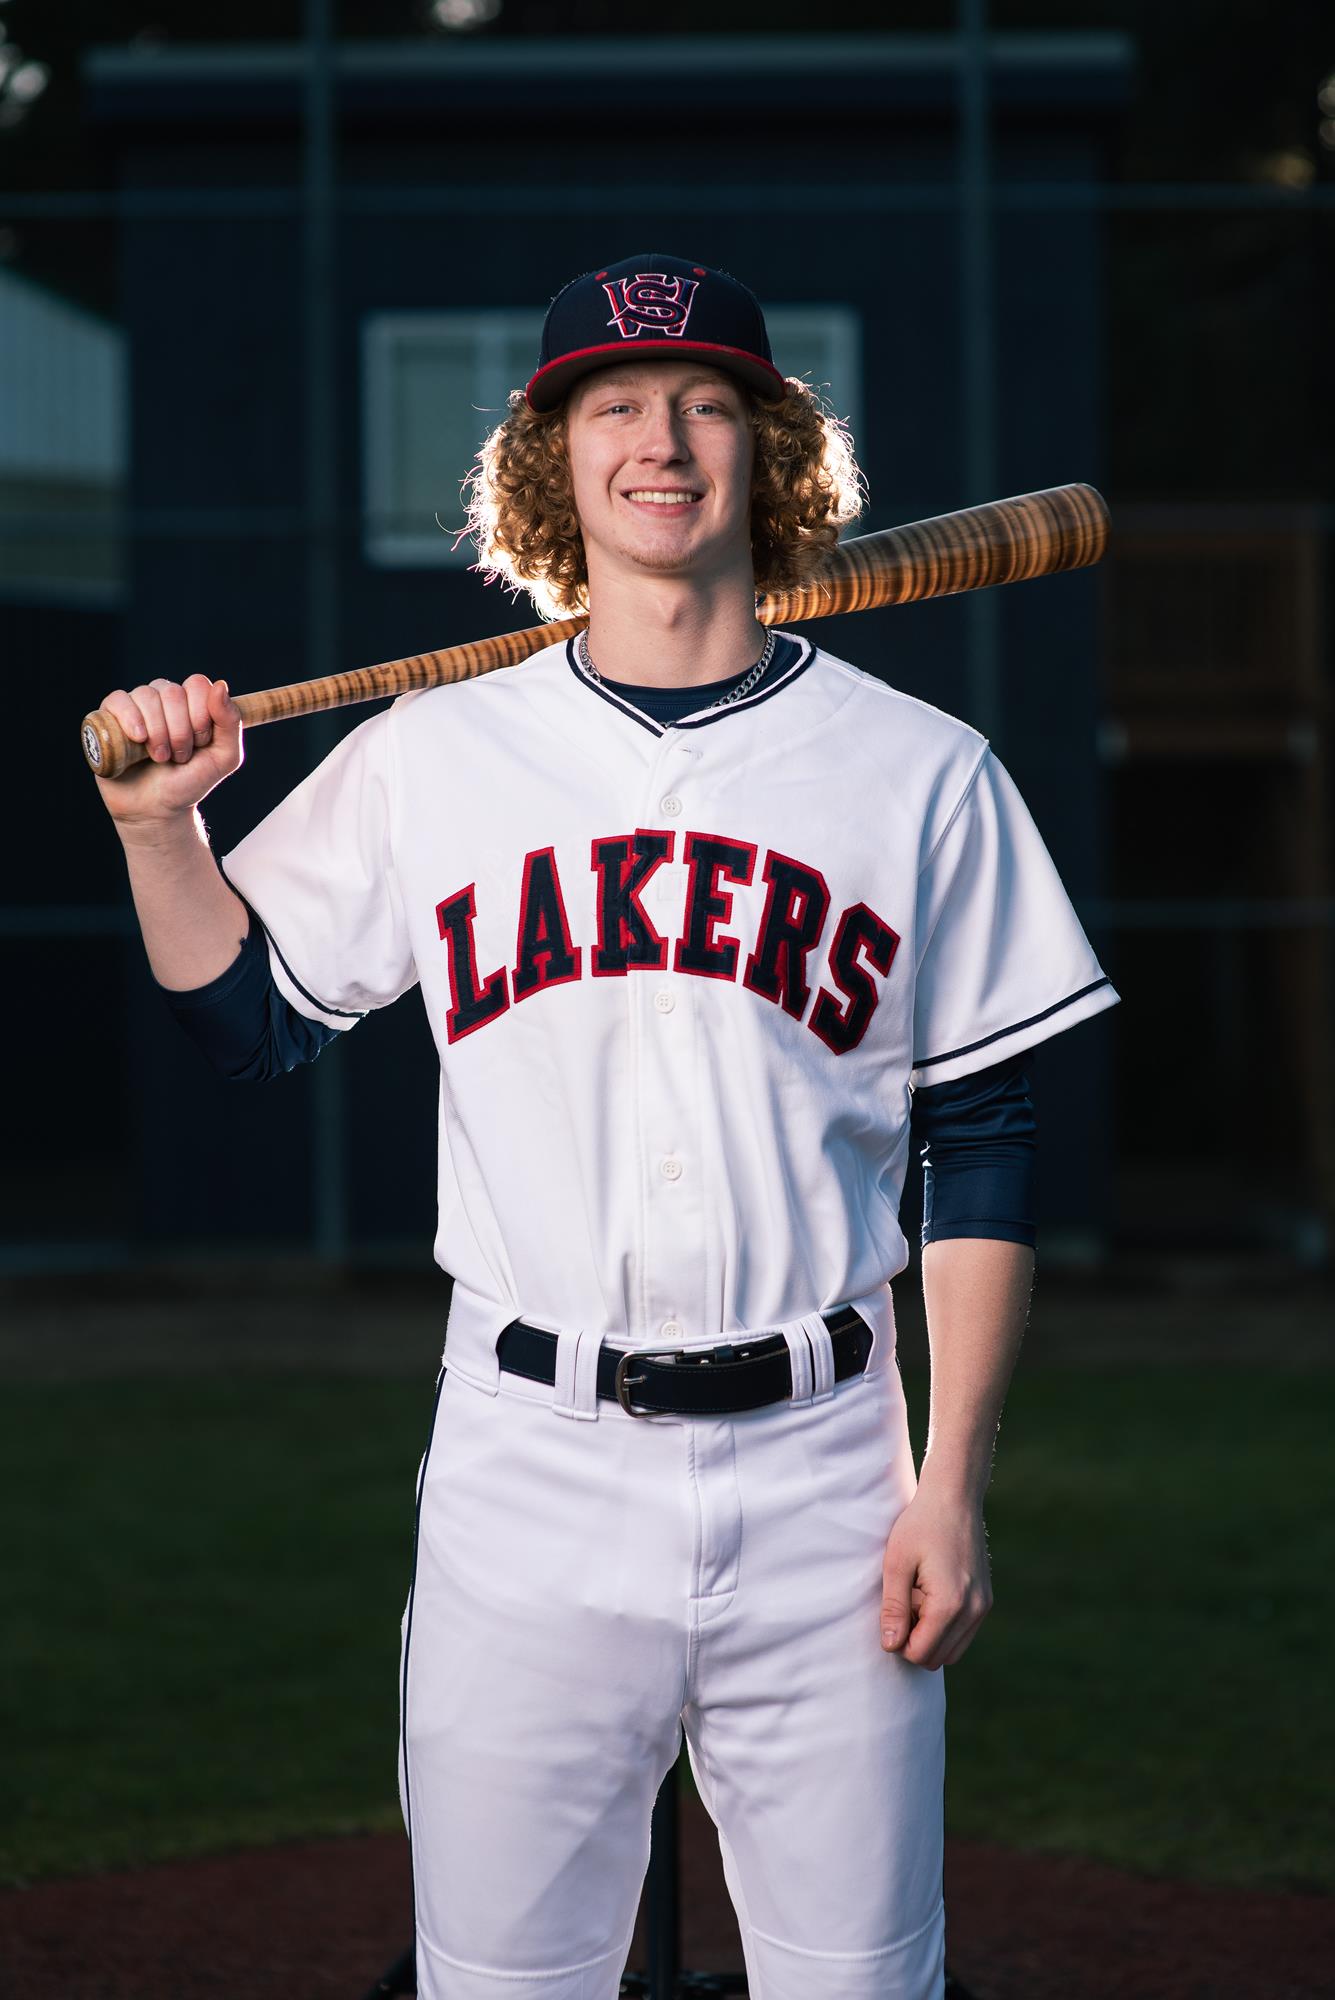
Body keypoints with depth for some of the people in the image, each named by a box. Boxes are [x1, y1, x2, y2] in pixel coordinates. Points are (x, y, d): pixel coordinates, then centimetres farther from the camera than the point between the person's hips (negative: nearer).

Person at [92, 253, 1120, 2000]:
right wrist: (155, 823, 0)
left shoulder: (923, 772, 3)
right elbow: (248, 1018, 16)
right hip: (530, 1466, 1)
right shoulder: (429, 760, 6)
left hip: (820, 1475, 0)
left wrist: (953, 1486, -3)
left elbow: (984, 1158, 3)